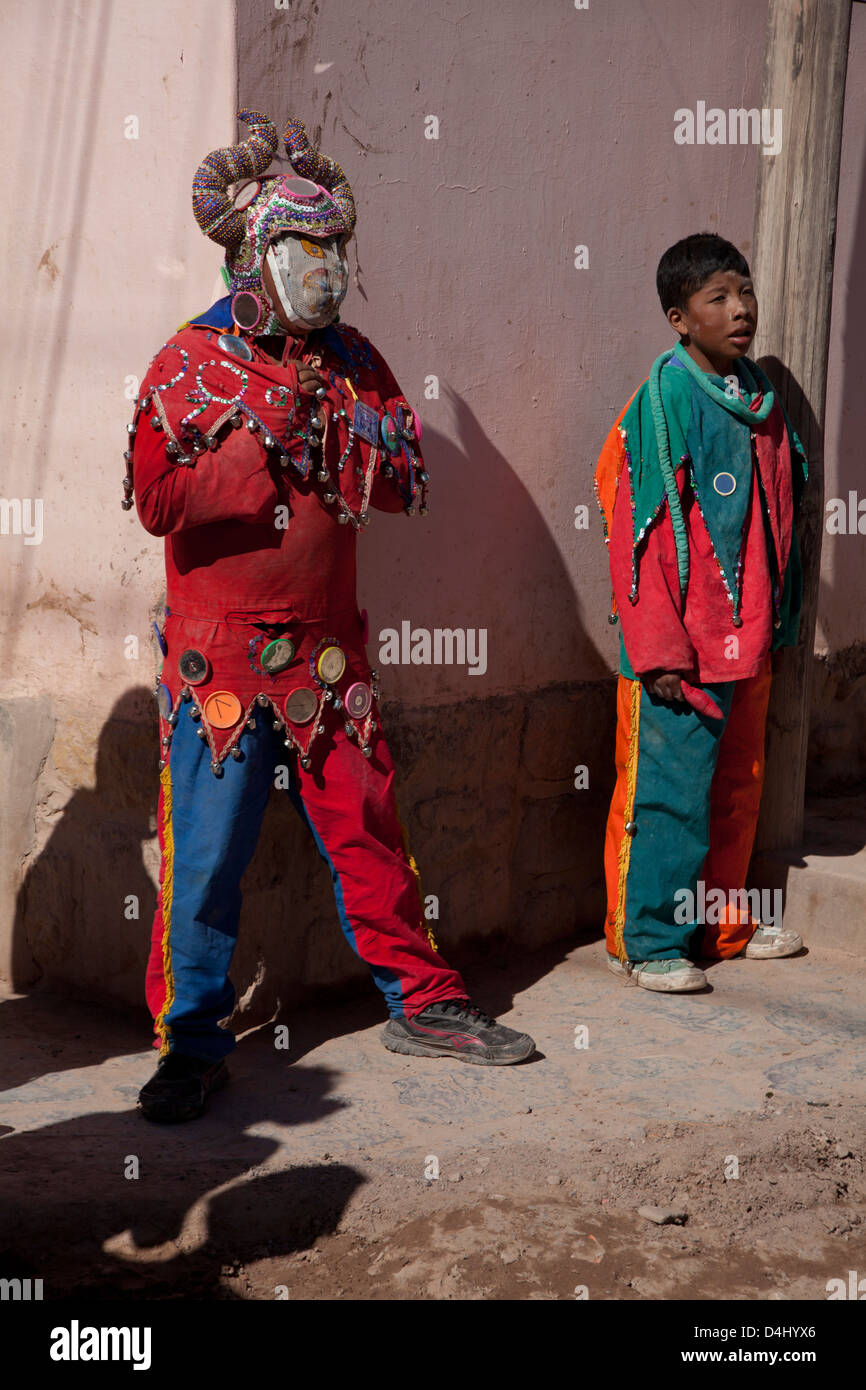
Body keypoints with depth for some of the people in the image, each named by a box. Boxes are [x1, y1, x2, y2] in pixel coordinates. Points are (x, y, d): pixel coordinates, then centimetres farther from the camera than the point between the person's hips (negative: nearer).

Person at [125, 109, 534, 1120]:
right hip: (219, 658, -4)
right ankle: (192, 1043, 13)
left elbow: (408, 483, 5)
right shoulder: (191, 362, -4)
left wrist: (331, 440, -11)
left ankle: (420, 1003, 25)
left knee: (368, 829, 11)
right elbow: (158, 502, -13)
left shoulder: (351, 361, 10)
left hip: (328, 650, 4)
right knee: (204, 854, -1)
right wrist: (261, 439, -20)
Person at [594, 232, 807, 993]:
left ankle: (723, 922, 31)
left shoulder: (760, 398, 10)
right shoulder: (663, 401, -12)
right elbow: (638, 534, -15)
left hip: (750, 641, 8)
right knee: (667, 793, -2)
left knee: (737, 785, 17)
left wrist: (777, 619, 14)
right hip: (682, 651, -8)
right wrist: (658, 651, -18)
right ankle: (645, 941, 11)